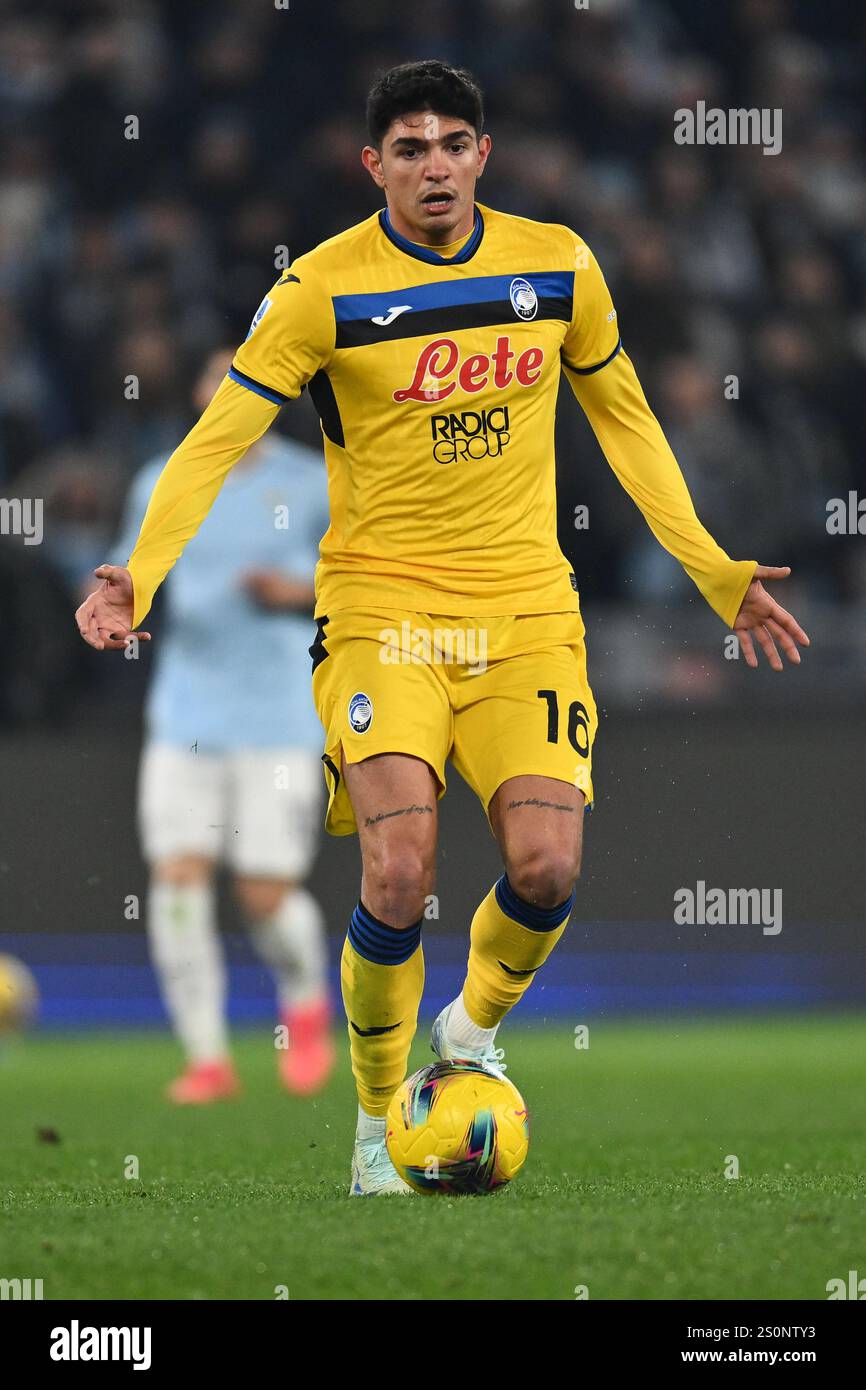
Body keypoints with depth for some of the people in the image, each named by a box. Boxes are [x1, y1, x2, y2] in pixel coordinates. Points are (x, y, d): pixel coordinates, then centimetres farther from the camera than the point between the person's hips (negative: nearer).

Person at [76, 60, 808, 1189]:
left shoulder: (558, 266, 3)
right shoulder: (325, 287, -8)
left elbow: (624, 418, 17)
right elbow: (218, 438, -8)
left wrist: (712, 571, 16)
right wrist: (139, 575, -23)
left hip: (526, 607, 3)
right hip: (381, 607, -3)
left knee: (546, 869, -14)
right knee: (399, 875, -19)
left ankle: (475, 1029, 20)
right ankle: (379, 1121, 4)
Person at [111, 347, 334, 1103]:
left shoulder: (314, 486, 1)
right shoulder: (161, 486, 9)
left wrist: (301, 591, -13)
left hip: (278, 719, -3)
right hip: (186, 712, 3)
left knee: (268, 893, -7)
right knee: (176, 877, -10)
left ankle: (306, 1001, 25)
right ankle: (207, 1057, -1)